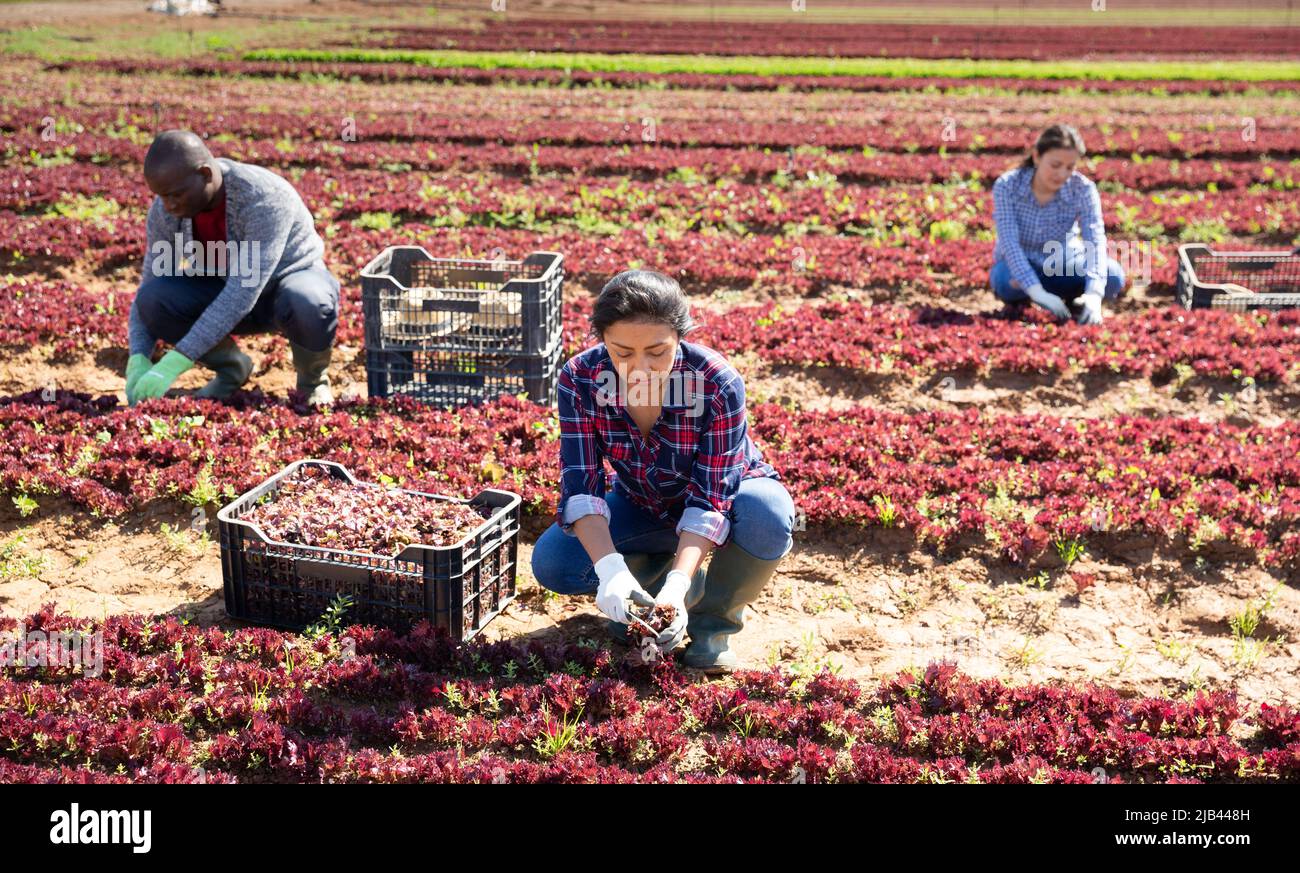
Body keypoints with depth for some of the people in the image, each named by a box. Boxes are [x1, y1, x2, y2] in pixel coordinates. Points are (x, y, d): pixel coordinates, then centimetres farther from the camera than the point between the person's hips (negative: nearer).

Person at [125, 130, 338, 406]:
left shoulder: (265, 199, -35)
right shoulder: (164, 212, -17)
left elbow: (243, 295, -40)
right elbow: (149, 289, -11)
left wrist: (175, 363, -44)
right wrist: (138, 361, -28)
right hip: (226, 289, 5)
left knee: (308, 305, -41)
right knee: (153, 299, -24)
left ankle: (312, 376, -8)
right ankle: (231, 366, 2)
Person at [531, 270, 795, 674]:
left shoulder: (717, 384, -32)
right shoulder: (579, 379, -25)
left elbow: (710, 499, -32)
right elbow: (580, 486, -27)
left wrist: (676, 586, -46)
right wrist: (611, 568, -44)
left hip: (727, 500, -3)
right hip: (643, 506, 3)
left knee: (765, 514, -38)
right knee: (551, 562, -20)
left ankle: (714, 620, -8)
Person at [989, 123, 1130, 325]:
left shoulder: (1083, 189, -20)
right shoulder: (1006, 186, -22)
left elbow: (1095, 240, -29)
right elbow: (1009, 243, -30)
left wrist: (1093, 294, -47)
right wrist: (1037, 292, -44)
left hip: (1064, 265, 1)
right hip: (1019, 265, -1)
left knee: (1113, 275, -27)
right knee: (1005, 280, -37)